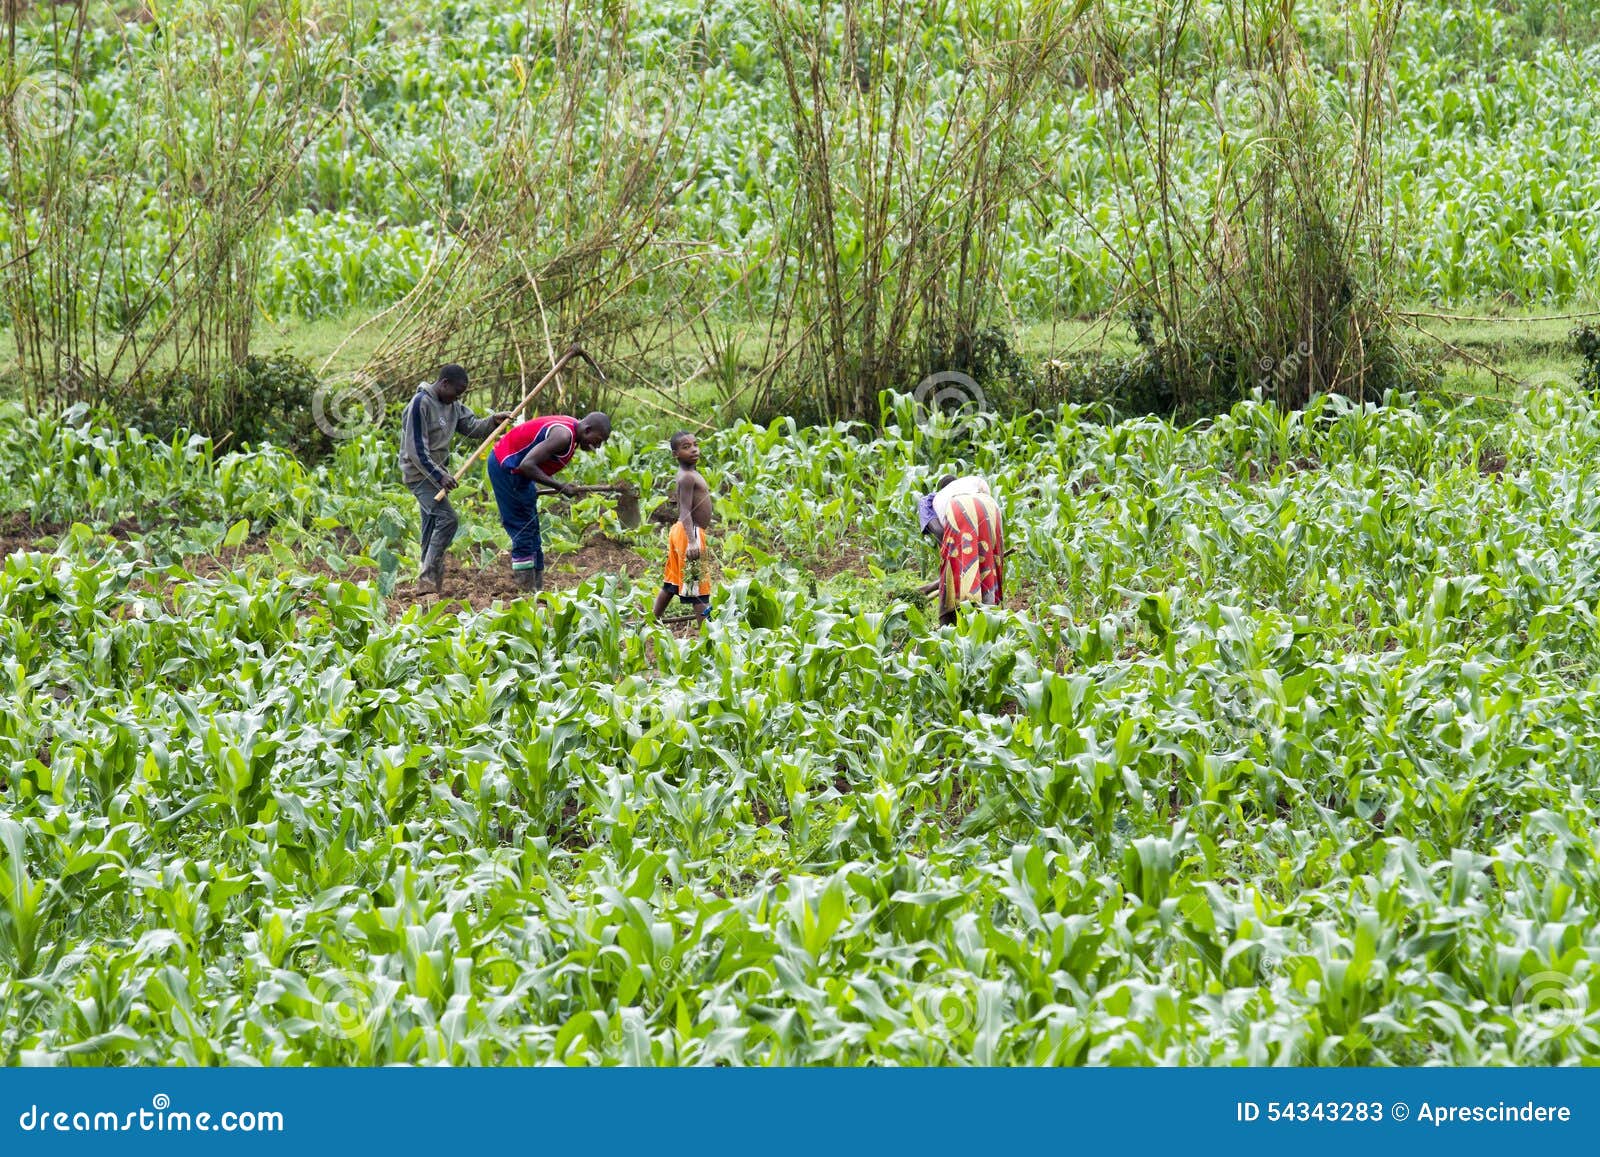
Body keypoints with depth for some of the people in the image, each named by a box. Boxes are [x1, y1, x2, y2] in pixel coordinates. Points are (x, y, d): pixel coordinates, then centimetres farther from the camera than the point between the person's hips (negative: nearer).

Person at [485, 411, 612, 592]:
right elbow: (527, 465, -31)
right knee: (524, 531, -9)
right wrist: (560, 487, -24)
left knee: (531, 531, 10)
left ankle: (537, 588, 12)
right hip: (505, 468, -10)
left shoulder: (570, 429, 5)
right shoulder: (563, 436, -25)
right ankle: (527, 590, -7)